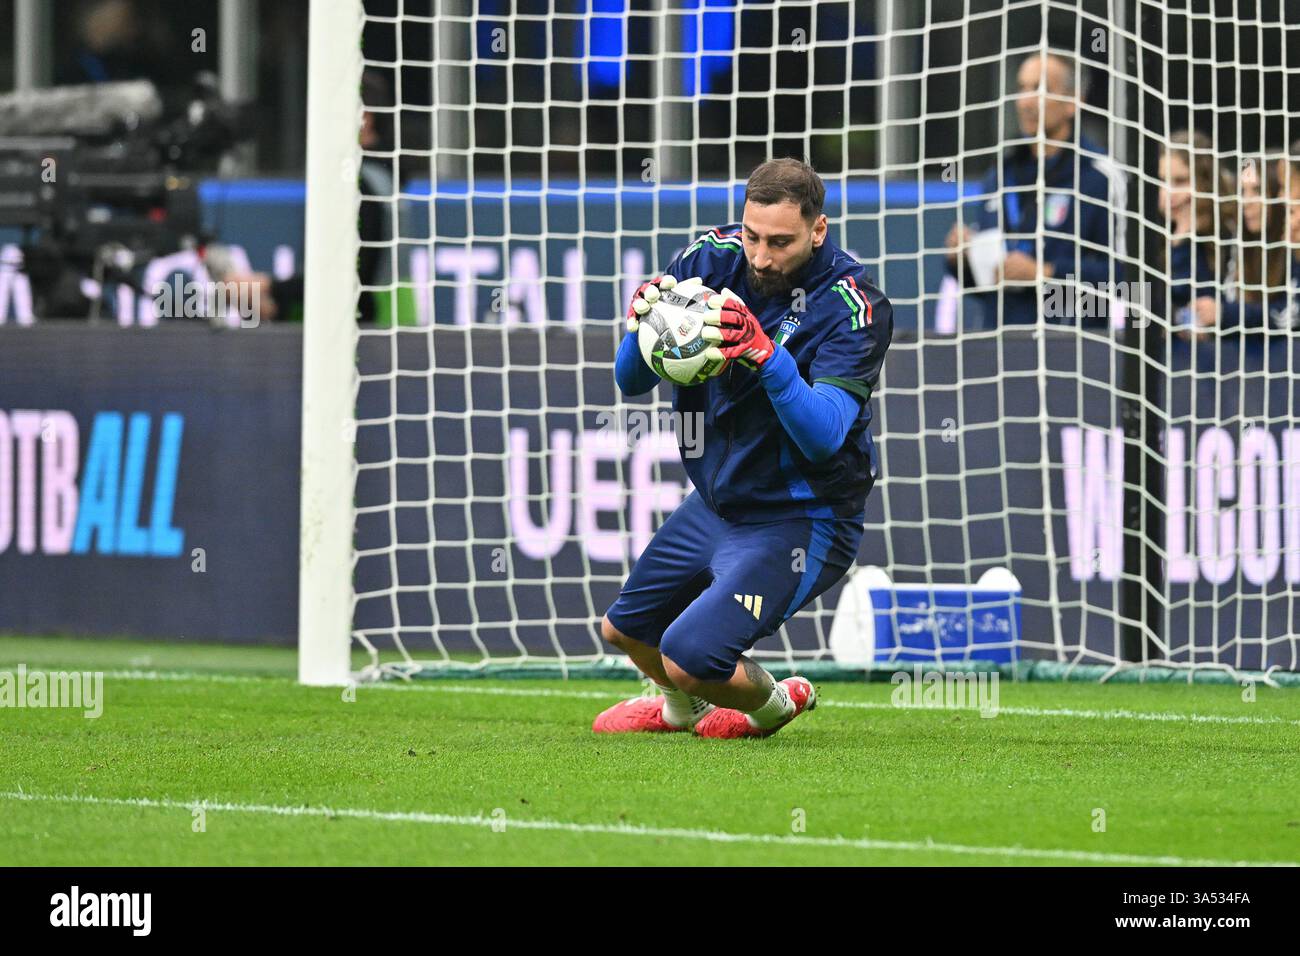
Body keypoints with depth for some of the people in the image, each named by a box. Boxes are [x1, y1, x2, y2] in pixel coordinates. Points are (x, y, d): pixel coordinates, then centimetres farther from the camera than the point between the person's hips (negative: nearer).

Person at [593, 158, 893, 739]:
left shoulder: (855, 309, -23)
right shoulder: (713, 259, -9)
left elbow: (823, 437, -32)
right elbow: (630, 381, -7)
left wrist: (766, 354, -45)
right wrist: (644, 326, -29)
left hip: (799, 521, -7)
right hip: (715, 504, 7)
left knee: (689, 656, -20)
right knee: (623, 630, 21)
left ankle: (772, 705, 14)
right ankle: (682, 709, 55)